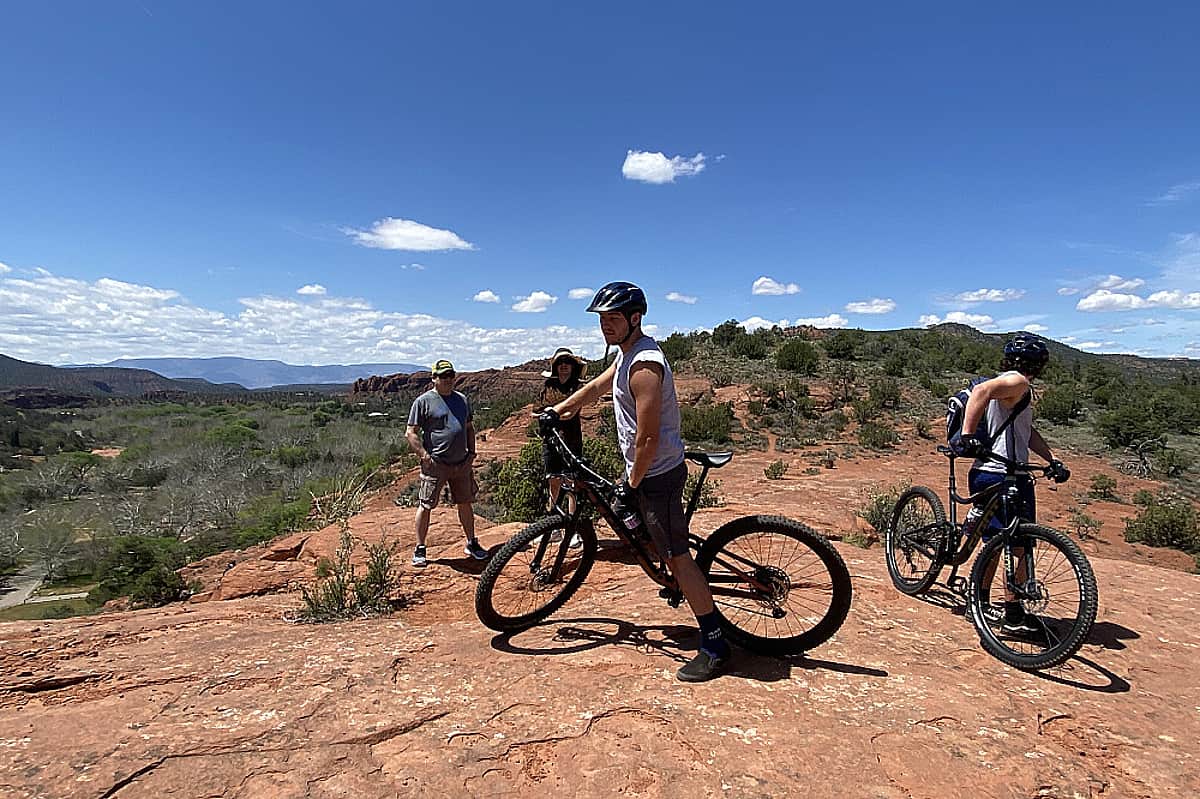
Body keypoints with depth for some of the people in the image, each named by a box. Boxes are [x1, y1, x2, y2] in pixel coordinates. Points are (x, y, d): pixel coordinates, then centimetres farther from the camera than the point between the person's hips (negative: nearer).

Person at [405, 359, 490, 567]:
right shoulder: (423, 401, -3)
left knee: (465, 503, 13)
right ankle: (420, 549, 15)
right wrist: (424, 456, -14)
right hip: (435, 464, -5)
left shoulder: (462, 399, 13)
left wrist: (471, 452, 10)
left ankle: (472, 544, 27)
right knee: (425, 506, 0)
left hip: (461, 463, 5)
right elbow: (412, 433, -5)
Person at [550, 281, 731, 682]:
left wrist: (632, 483, -14)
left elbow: (648, 438, -25)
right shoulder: (627, 352, 8)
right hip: (646, 467, 10)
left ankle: (714, 644, 6)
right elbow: (596, 387, 23)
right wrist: (555, 411, 27)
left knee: (677, 557, -4)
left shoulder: (644, 365, -24)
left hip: (656, 473, -10)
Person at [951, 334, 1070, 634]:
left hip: (987, 475, 10)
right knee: (1020, 547, -1)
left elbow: (1028, 432, 21)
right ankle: (1014, 615, 6)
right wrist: (967, 436, -34)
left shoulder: (1015, 386, 22)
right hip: (1004, 477, -10)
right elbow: (981, 391, -30)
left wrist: (1053, 460, 11)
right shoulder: (1018, 382, -10)